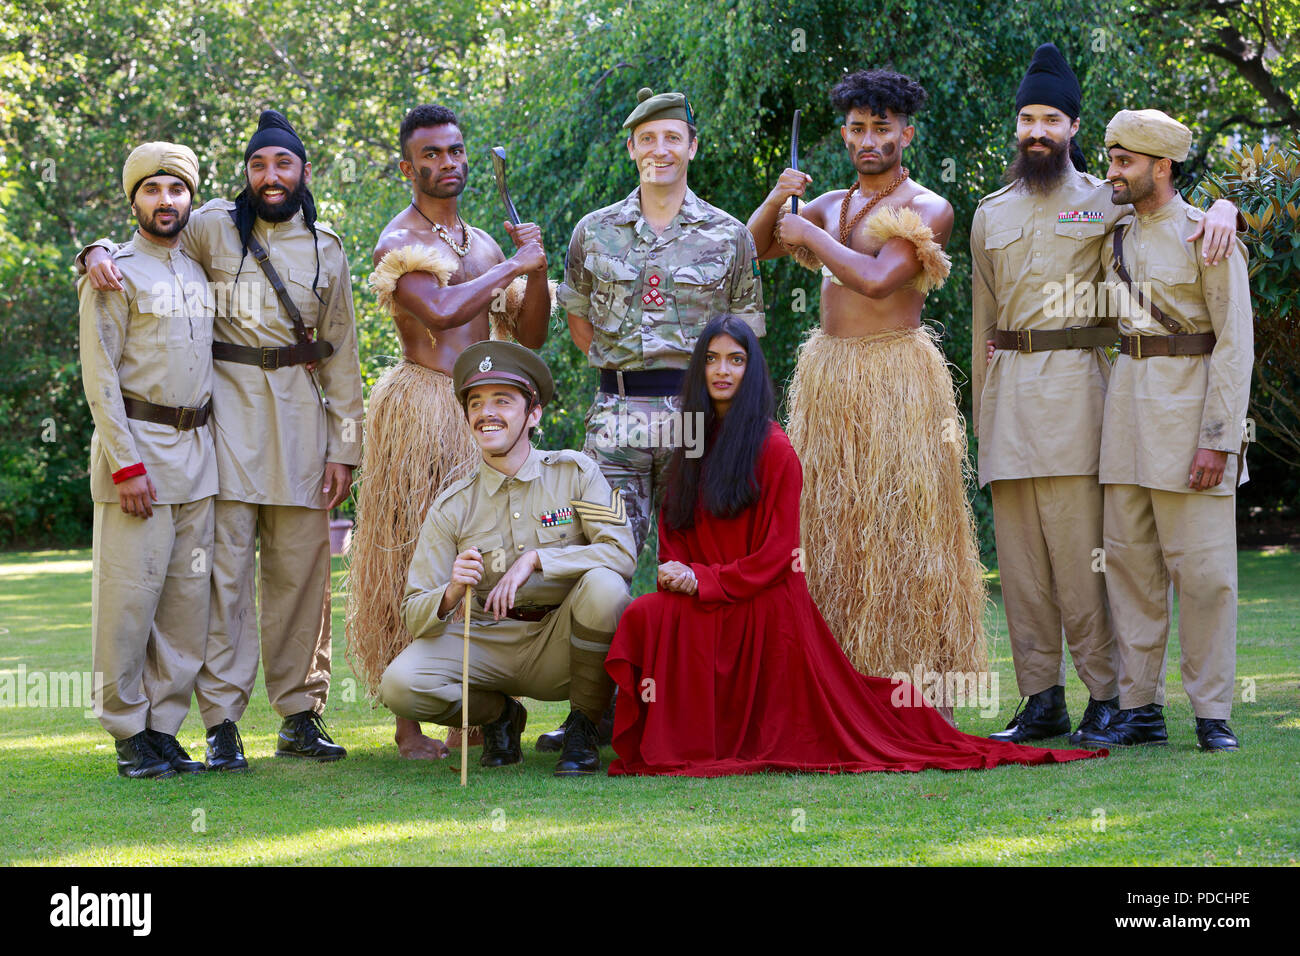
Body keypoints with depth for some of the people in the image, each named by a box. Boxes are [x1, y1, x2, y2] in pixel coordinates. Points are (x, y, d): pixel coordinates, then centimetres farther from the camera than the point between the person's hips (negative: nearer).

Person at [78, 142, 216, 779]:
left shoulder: (201, 272, 16)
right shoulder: (115, 273, -3)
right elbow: (100, 376, -9)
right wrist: (126, 464, -16)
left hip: (198, 451, 6)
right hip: (137, 442, -6)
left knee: (187, 595, 5)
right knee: (131, 593, -7)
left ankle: (164, 726, 11)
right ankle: (128, 733, 1)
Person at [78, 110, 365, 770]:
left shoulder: (326, 249, 12)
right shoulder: (213, 227, 5)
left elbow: (341, 355, 13)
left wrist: (344, 447, 8)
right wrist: (100, 252, -14)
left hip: (300, 412, 3)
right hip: (228, 407, -2)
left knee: (300, 569, 4)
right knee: (225, 562, -7)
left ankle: (300, 715, 12)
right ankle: (222, 722, -5)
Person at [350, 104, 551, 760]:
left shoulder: (482, 244, 19)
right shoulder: (399, 242, -5)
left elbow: (529, 336, 18)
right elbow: (440, 312, -24)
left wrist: (537, 268, 2)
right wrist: (514, 266, -14)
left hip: (481, 412, 7)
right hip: (423, 410, -7)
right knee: (416, 559, -6)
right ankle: (409, 724, -3)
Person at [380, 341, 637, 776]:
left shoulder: (575, 473, -3)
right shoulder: (452, 507, -1)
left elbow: (622, 554, -16)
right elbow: (416, 618, -5)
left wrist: (535, 560, -25)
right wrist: (451, 594, -29)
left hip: (562, 643, -1)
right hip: (488, 644, 1)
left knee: (604, 585, -32)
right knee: (400, 685, -25)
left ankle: (583, 727, -9)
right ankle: (499, 713, 9)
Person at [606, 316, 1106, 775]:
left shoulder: (772, 448, -6)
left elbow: (776, 556, -9)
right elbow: (672, 537, 12)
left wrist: (701, 580, -16)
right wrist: (677, 575, -10)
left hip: (762, 609, -7)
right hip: (702, 611, 7)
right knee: (646, 615, -21)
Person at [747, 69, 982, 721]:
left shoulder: (927, 210, -3)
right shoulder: (830, 205, 17)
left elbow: (877, 279, -17)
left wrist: (811, 236, -7)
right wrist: (776, 201, -4)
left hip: (895, 379, -6)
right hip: (827, 377, 6)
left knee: (899, 527, -7)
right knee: (830, 526, 3)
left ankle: (920, 696, -3)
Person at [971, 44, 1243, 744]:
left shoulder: (1109, 202, 6)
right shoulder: (991, 214, 18)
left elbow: (1189, 196, 13)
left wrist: (1222, 209, -12)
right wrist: (980, 414, 18)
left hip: (1075, 387, -4)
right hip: (1007, 392, 4)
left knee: (1081, 551, -9)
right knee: (1020, 556, 4)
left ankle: (1107, 698, -2)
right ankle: (1041, 701, 9)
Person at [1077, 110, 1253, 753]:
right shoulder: (1117, 240, 13)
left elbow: (1235, 343, -10)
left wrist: (1219, 438, -16)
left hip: (1191, 403, -6)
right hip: (1127, 403, 6)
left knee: (1202, 566, -4)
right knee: (1129, 560, 5)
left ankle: (1212, 714, 3)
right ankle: (1139, 708, 10)